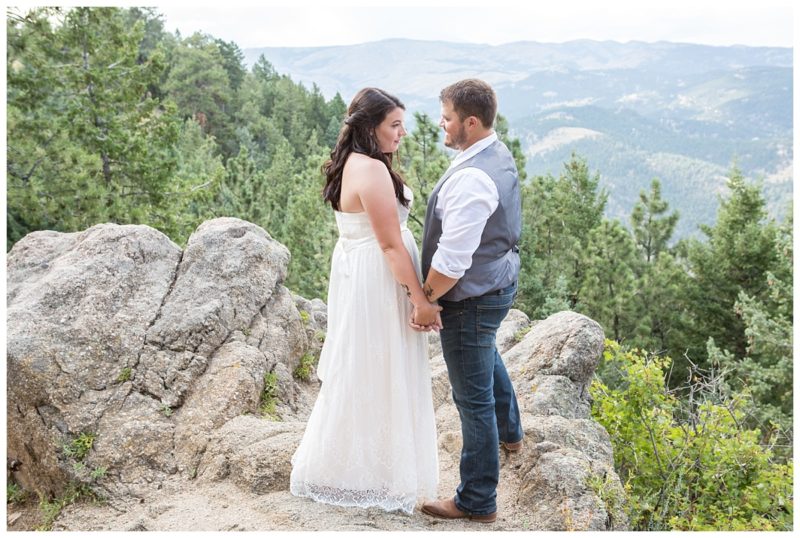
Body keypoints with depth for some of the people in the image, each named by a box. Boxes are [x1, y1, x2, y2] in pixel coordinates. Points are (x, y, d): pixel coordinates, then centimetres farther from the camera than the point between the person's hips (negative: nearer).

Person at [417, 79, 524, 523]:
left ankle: (478, 502, 20)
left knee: (473, 398, 3)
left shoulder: (472, 179, -31)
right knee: (487, 357, 35)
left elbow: (452, 261, -31)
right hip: (501, 278, 11)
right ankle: (509, 433, 60)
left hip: (472, 299, -11)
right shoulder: (499, 153, 1)